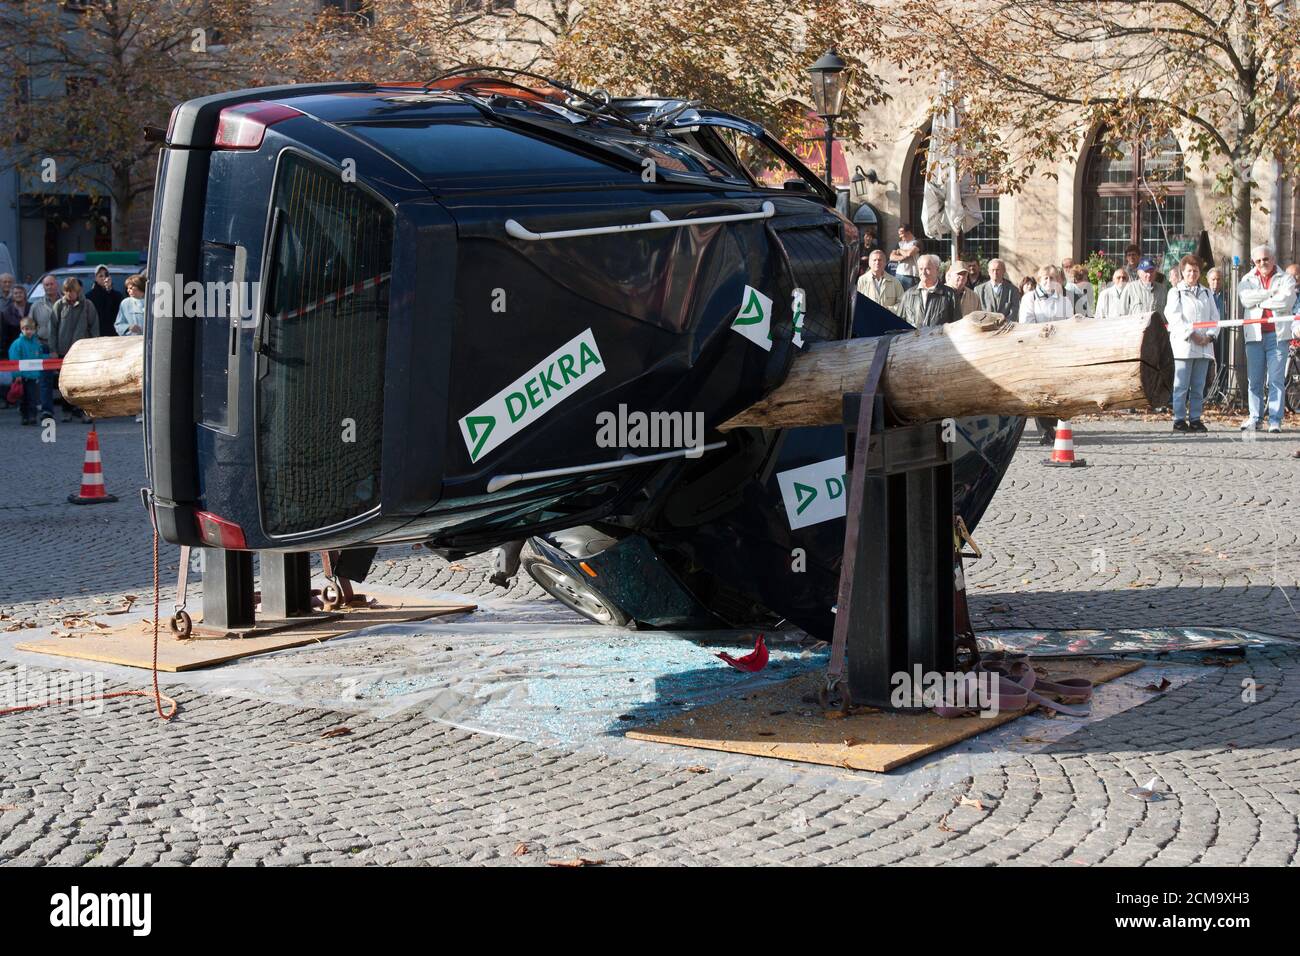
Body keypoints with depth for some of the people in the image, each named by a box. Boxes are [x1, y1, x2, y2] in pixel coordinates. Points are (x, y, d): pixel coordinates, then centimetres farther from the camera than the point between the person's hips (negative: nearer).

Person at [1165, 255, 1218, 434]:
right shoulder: (1176, 293, 3)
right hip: (1184, 345, -4)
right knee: (1182, 385, -5)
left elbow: (1215, 317, 14)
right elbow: (1174, 317, -8)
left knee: (1198, 386, 6)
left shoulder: (1206, 293, 18)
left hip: (1204, 346, 5)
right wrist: (1191, 334, -15)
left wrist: (1210, 335, -3)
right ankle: (1179, 420, -2)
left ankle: (1195, 419, 10)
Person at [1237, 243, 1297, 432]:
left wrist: (1260, 301, -6)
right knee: (1254, 380, 2)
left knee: (1276, 380, -4)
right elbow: (1246, 298, -8)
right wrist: (1272, 293, -9)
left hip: (1277, 334, -2)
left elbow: (1286, 301, -11)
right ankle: (1255, 417, 9)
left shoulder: (1285, 279, 8)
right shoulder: (1247, 280, 13)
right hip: (1254, 334, 2)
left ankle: (1275, 419, -3)